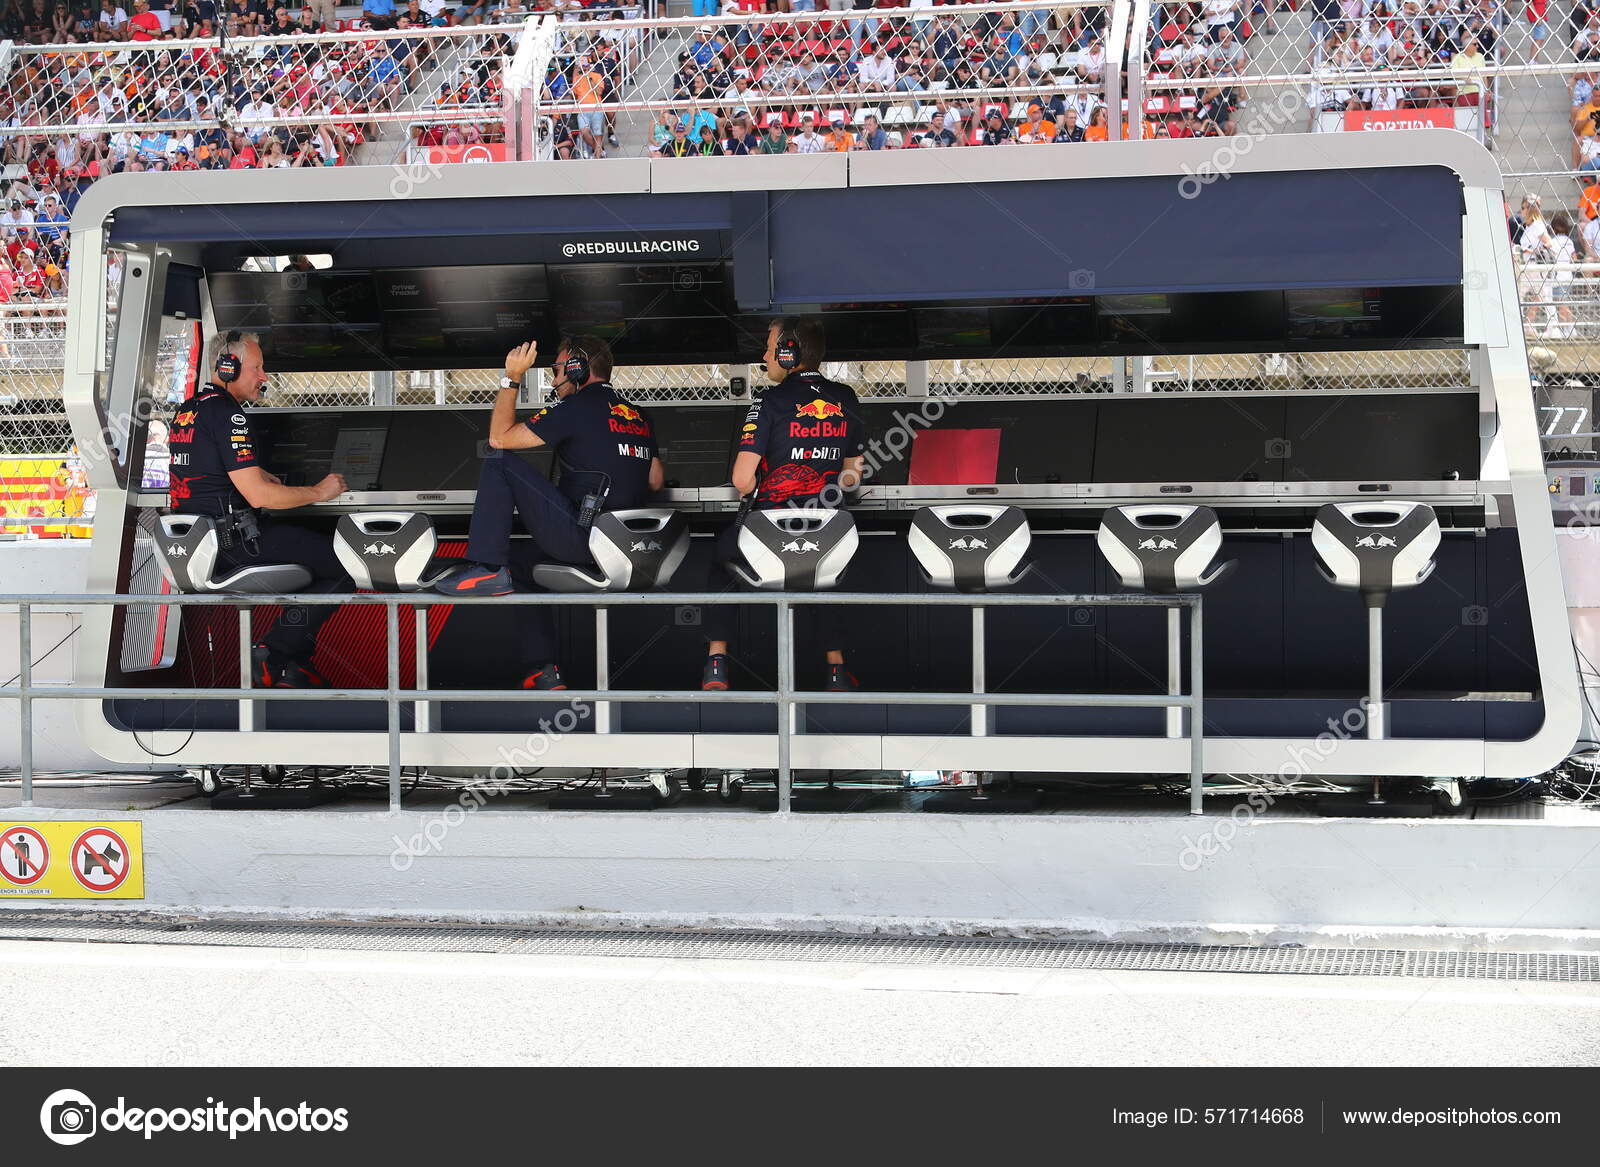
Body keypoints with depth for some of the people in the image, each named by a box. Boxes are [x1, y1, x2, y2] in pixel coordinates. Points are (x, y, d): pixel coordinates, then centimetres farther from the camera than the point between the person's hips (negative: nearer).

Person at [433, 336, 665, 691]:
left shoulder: (577, 407, -7)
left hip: (578, 537, -8)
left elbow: (499, 438, -3)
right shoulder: (640, 416, 16)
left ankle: (487, 569, -10)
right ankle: (543, 671, 25)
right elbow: (655, 481, 24)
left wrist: (511, 378, 5)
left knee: (499, 461, -4)